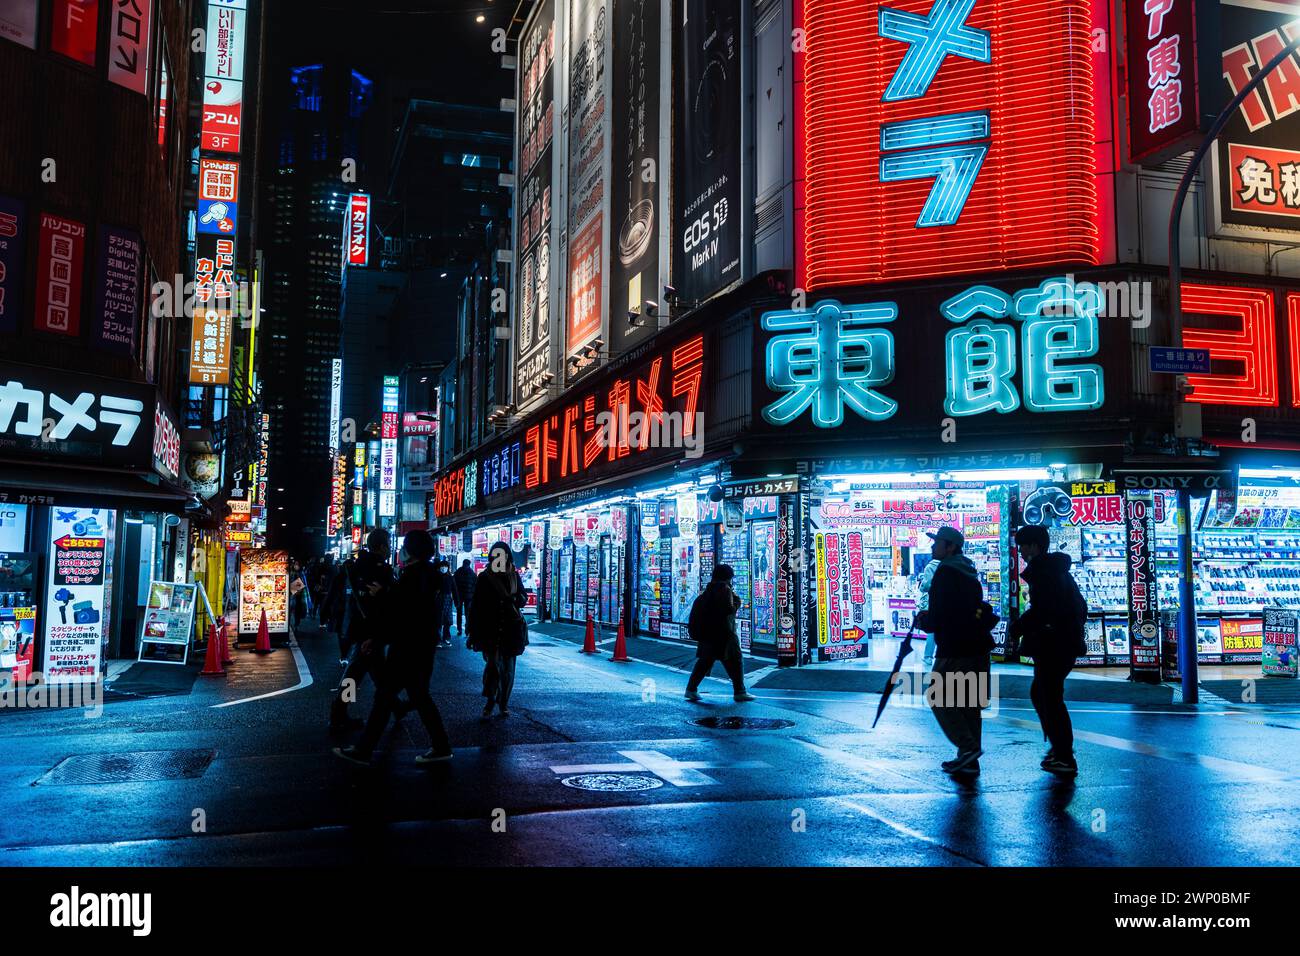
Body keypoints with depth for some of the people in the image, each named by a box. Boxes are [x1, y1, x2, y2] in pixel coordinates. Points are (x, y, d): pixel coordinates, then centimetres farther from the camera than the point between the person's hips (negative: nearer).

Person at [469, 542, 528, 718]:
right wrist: (473, 632, -4)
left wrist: (515, 598, -9)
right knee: (493, 663, -15)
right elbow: (476, 606, 0)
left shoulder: (514, 576, 7)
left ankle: (504, 703, 20)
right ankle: (490, 700, -1)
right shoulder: (484, 578, 0)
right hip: (489, 630, -3)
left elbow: (524, 598, 15)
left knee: (508, 668, 8)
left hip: (511, 629, 3)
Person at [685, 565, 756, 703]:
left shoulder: (709, 589, 14)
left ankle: (691, 689, 10)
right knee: (735, 661, -1)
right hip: (723, 634, -8)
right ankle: (739, 692, -1)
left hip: (707, 633, 9)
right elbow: (729, 610, -20)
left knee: (704, 661, 13)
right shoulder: (724, 589, -12)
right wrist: (737, 601, -1)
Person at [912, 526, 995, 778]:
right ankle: (968, 761, 16)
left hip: (955, 650, -9)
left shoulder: (945, 572, -12)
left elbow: (937, 617, -16)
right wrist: (929, 617, 18)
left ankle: (968, 747, -9)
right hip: (977, 647, 9)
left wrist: (923, 620, 4)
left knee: (940, 698, 1)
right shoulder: (969, 573, 16)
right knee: (968, 703, 12)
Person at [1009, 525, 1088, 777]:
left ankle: (1065, 759, -2)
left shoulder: (1042, 571, -15)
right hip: (1068, 643, 10)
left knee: (1050, 698, -5)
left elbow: (1040, 611, -25)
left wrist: (1016, 628, -14)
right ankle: (1059, 746, 24)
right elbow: (1080, 607, 23)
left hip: (1051, 646, -10)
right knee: (1040, 693, 19)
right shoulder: (1059, 569, 17)